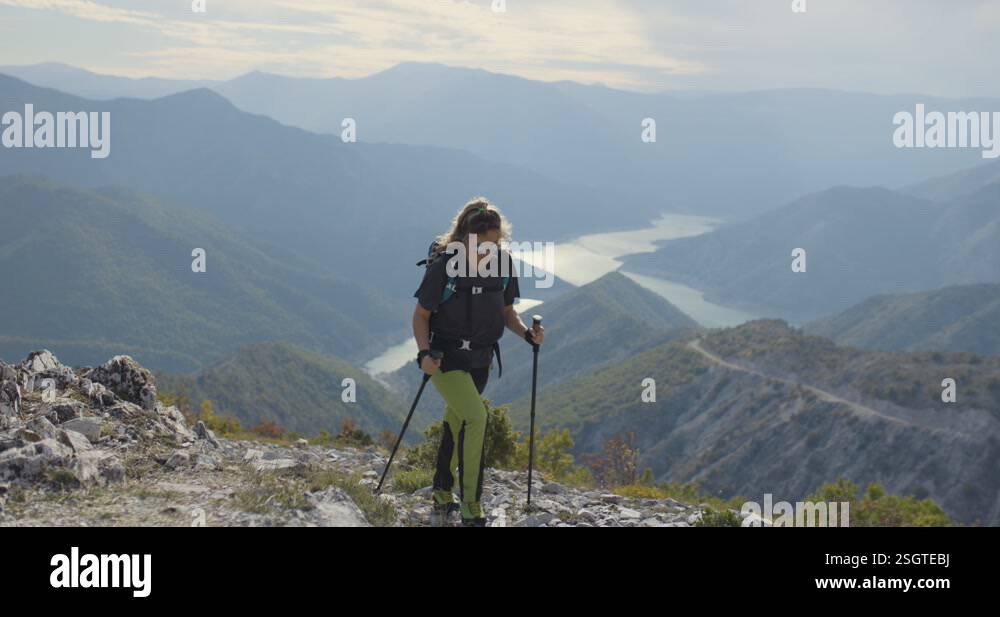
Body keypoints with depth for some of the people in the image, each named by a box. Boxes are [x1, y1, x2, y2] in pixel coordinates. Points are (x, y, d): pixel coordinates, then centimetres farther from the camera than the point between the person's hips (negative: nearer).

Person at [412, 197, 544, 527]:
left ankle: (443, 496, 37)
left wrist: (527, 333, -10)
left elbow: (507, 312, 9)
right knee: (476, 417, -22)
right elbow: (421, 315, -9)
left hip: (480, 359, 5)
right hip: (445, 358, -5)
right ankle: (470, 508, -13)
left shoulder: (503, 264, -4)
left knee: (456, 424, 18)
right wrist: (424, 353, -23)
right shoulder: (444, 266, -19)